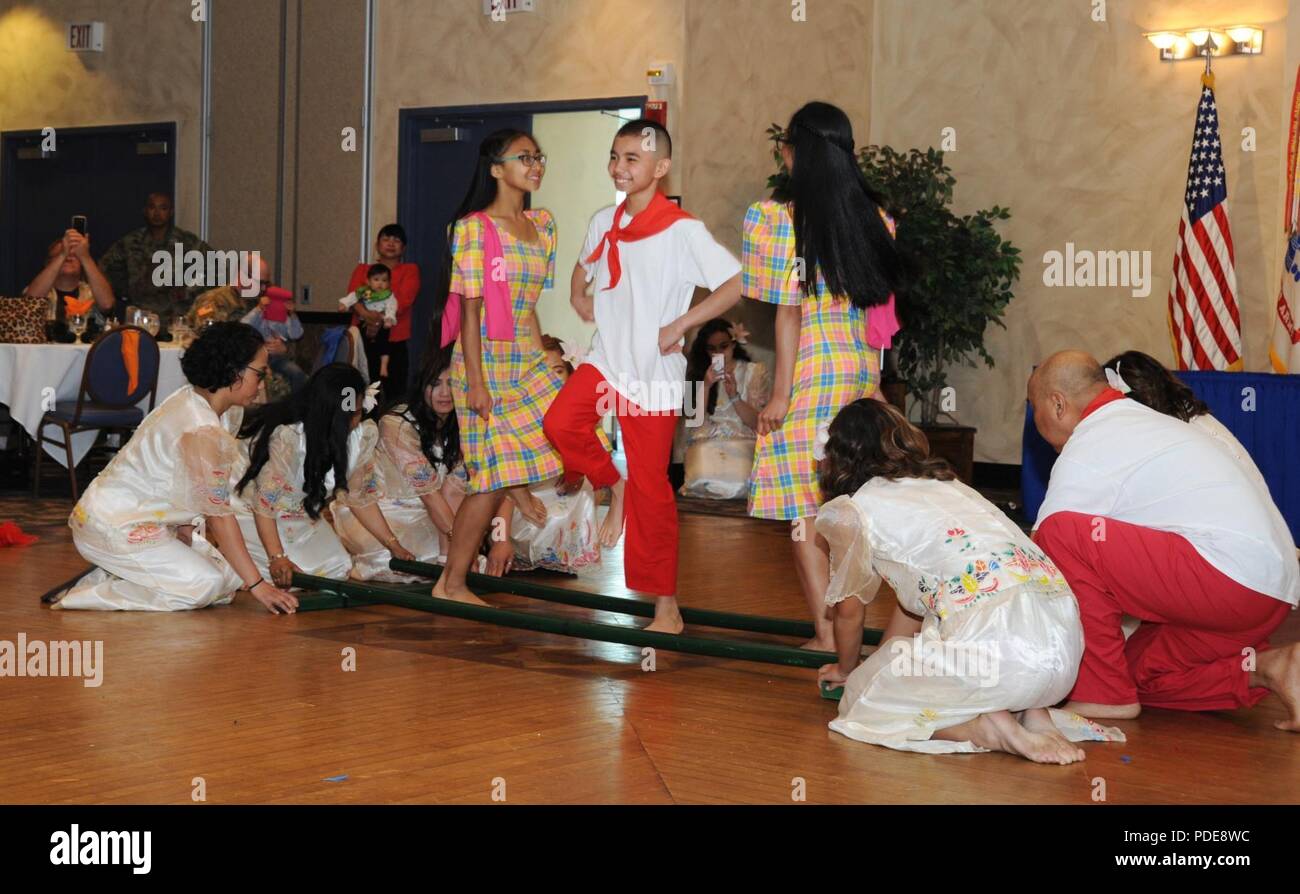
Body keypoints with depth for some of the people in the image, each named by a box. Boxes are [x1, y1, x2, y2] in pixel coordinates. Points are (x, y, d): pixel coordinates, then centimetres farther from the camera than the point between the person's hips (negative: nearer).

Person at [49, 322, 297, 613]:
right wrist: (257, 584, -19)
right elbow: (218, 513, -23)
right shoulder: (201, 428, -25)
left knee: (228, 573, 1)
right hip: (113, 525, -10)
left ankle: (112, 576, 6)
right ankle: (95, 594, -12)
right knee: (205, 583, -23)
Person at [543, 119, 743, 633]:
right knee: (560, 422, -20)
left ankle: (666, 605, 9)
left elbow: (737, 283, -18)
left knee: (650, 488, -2)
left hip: (654, 373, -6)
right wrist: (580, 299, 9)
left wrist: (680, 324, -19)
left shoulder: (682, 230, -14)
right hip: (605, 359, 6)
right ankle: (612, 486, 10)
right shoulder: (604, 223, 7)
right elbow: (583, 267, 28)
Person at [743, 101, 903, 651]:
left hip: (809, 370, -6)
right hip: (862, 368, 6)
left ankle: (826, 633, 0)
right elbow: (880, 305, 9)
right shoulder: (874, 218, 7)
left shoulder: (782, 219, -10)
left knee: (802, 507, 1)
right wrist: (874, 380, 17)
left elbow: (789, 312, -12)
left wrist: (780, 393, -8)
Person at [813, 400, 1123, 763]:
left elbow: (849, 612, 24)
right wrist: (881, 662, 52)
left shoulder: (854, 511, 10)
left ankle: (984, 726, -6)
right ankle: (1033, 713, 10)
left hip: (996, 646, -8)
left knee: (863, 701, 12)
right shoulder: (946, 485, 31)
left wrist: (847, 671, 44)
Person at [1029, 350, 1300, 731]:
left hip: (1230, 577, -10)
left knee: (1062, 533, -16)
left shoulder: (1084, 453, -6)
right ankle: (1264, 671, 5)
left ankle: (1105, 694, -9)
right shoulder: (1146, 421, 23)